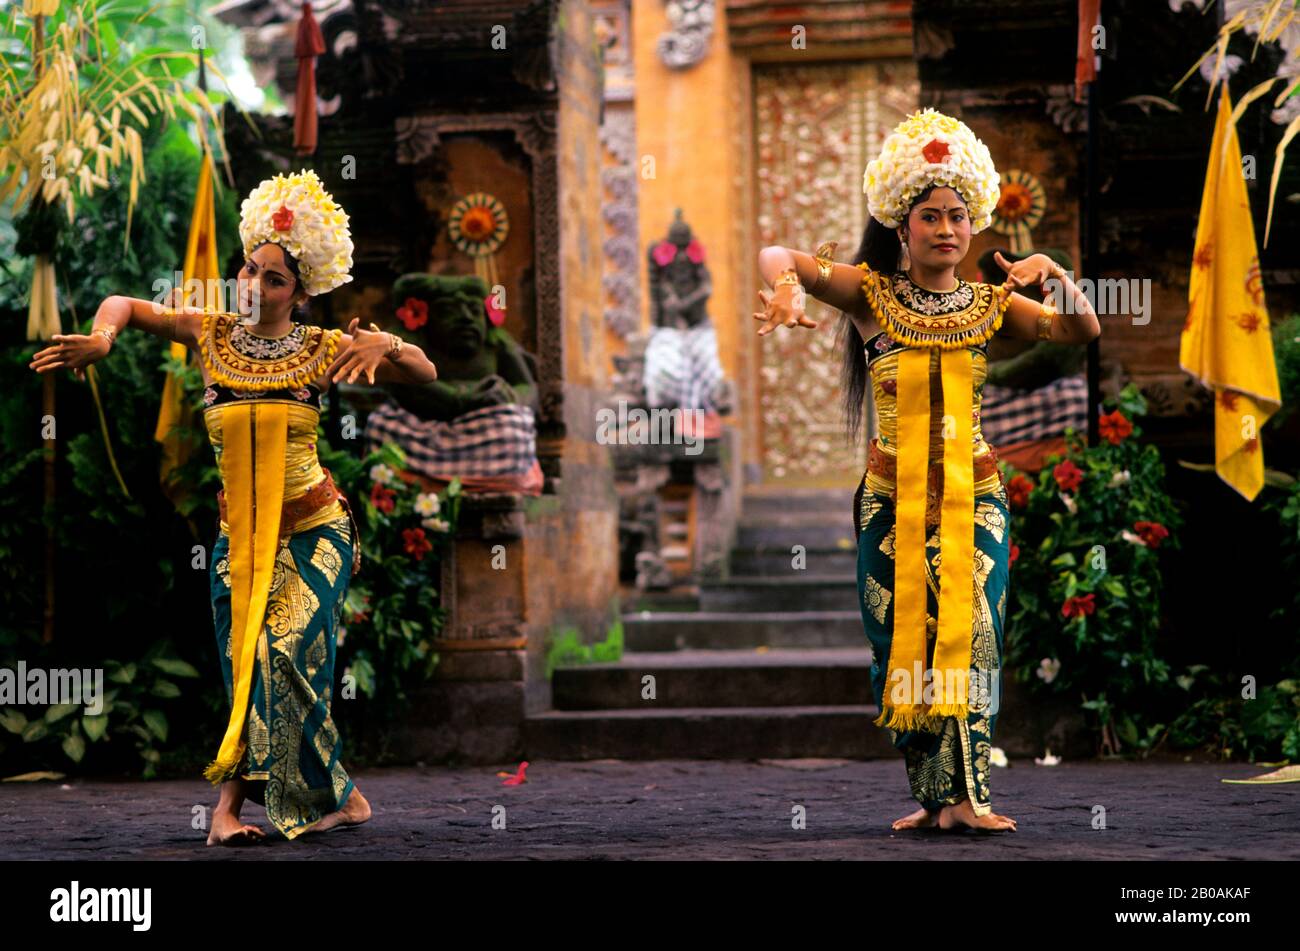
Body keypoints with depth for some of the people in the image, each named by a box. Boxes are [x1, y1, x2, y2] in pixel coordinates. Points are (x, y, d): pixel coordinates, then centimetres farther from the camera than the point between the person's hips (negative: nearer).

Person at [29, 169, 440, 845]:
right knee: (252, 659, -6)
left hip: (311, 529, -2)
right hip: (239, 530, 2)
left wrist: (385, 345, -22)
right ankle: (335, 795, 1)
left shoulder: (321, 349, -1)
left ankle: (233, 797, -4)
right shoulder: (210, 335, 4)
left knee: (284, 650, -15)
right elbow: (122, 305, 15)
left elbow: (423, 373, -2)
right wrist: (101, 338, -6)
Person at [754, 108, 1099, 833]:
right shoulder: (872, 294, 1)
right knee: (903, 641, -1)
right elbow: (777, 257, -9)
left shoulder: (991, 305, 7)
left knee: (971, 632, -10)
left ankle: (963, 794, -14)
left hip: (975, 495, 1)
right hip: (893, 495, -1)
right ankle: (935, 794, 6)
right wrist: (788, 285, -32)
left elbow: (1082, 331, -1)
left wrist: (1056, 277, -19)